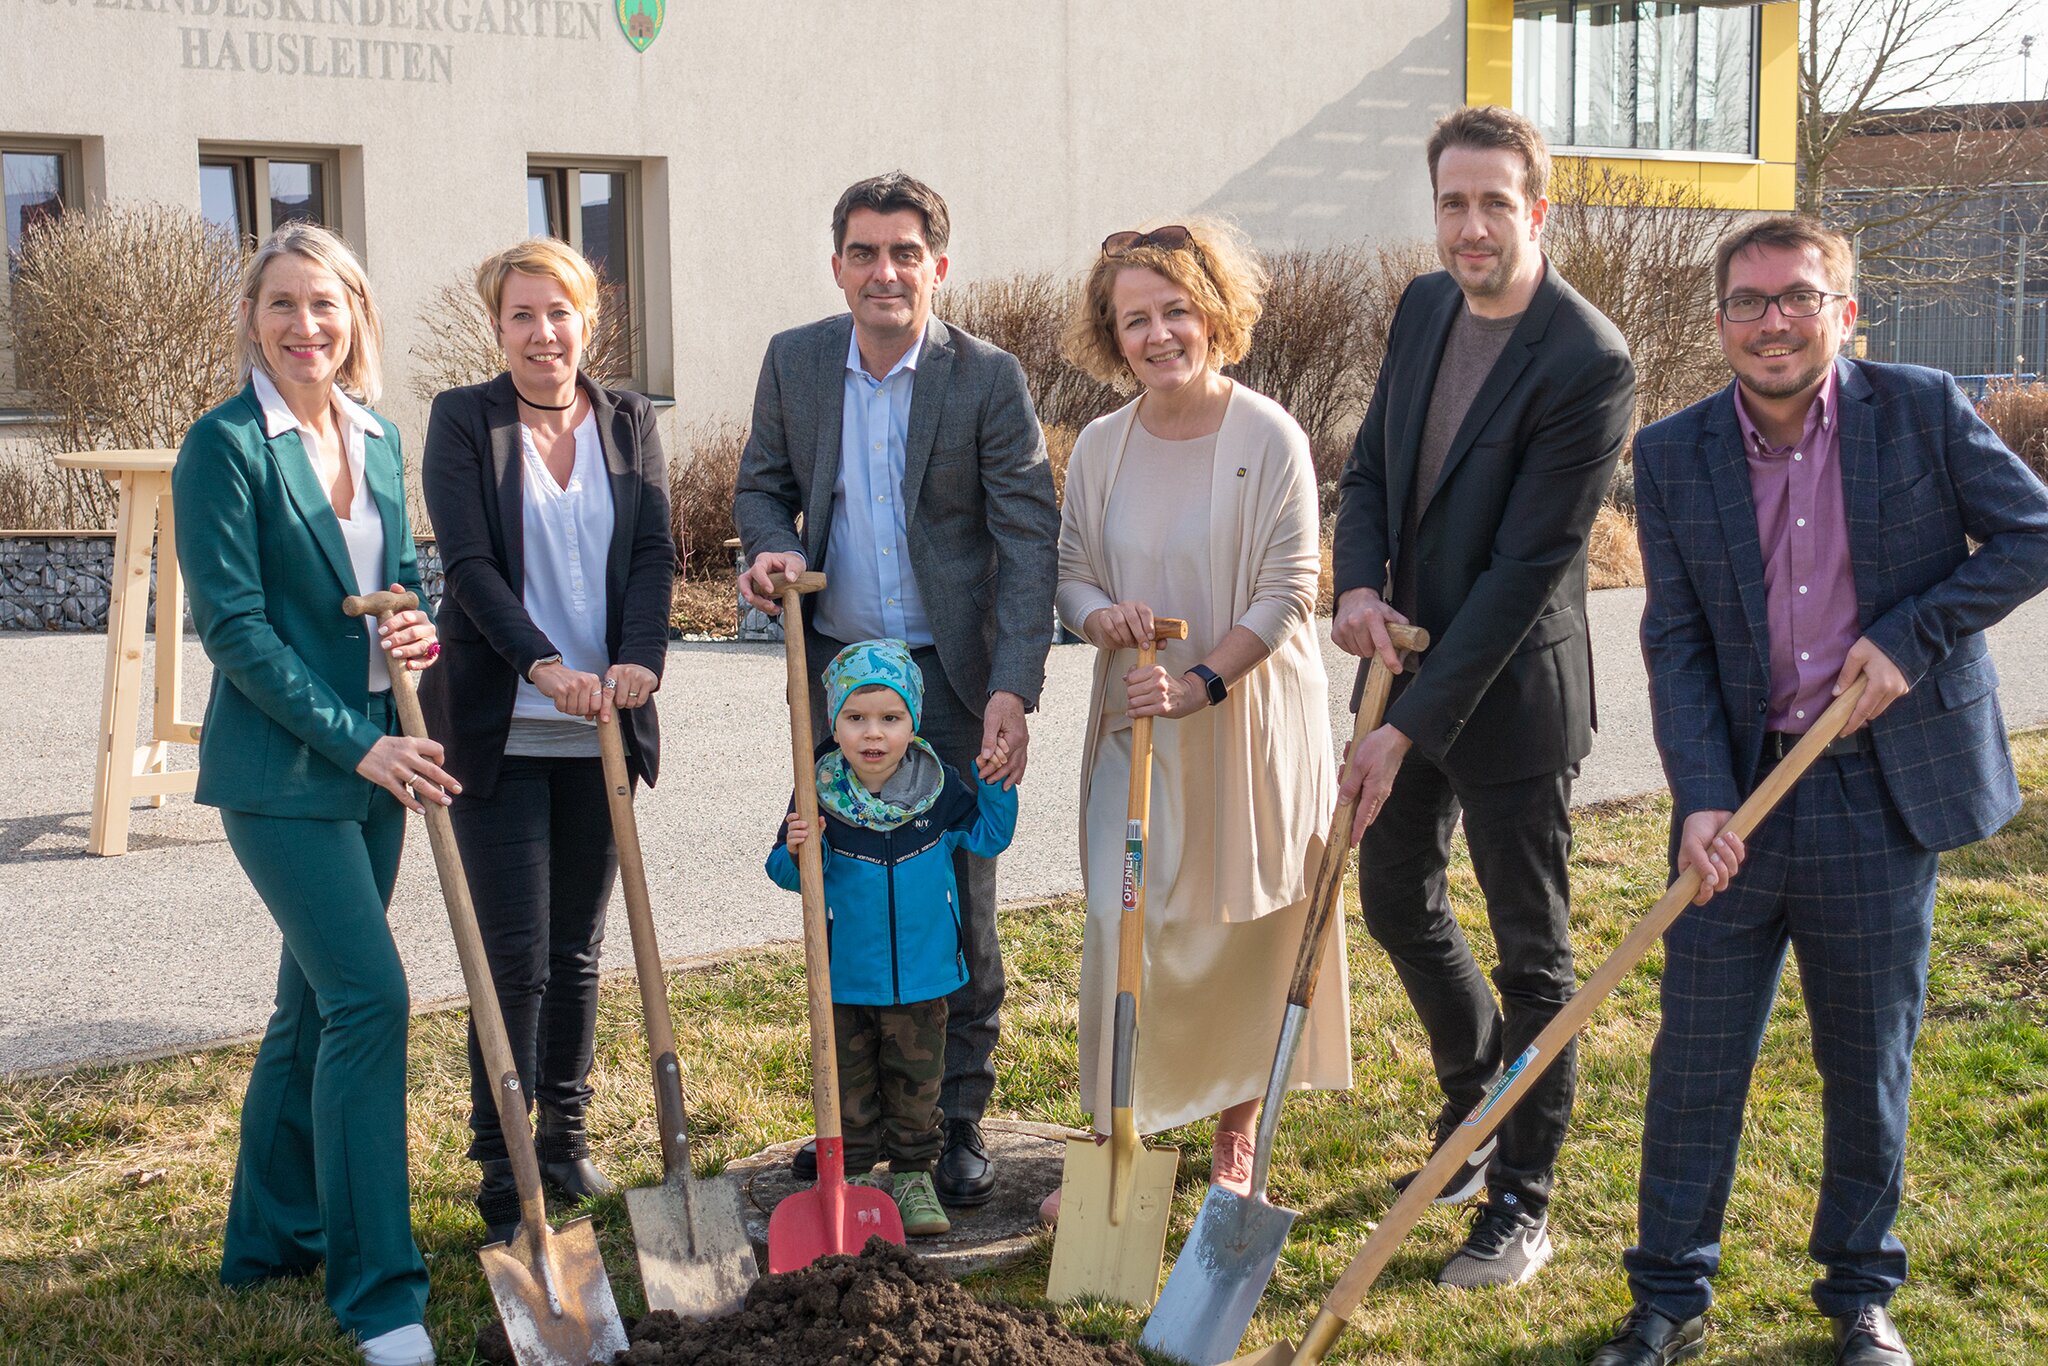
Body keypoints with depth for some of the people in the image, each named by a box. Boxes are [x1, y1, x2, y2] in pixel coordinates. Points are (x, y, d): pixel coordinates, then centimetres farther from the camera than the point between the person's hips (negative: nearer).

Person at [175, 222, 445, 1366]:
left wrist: (418, 622, -5)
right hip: (282, 767, -7)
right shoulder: (227, 445, -11)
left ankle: (273, 1233, 31)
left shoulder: (378, 437, 9)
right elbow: (233, 626, -14)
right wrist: (356, 744, -18)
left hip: (378, 753, 7)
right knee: (369, 993, -12)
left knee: (319, 998, 15)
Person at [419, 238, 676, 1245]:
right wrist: (544, 664, -23)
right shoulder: (463, 419, -1)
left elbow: (654, 552, 0)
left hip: (602, 728, 4)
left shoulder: (629, 422, 9)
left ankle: (566, 1138, 27)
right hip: (501, 730, -3)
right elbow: (468, 562, -10)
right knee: (514, 955, -5)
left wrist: (638, 660, -18)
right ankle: (503, 1180, 3)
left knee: (578, 948, 13)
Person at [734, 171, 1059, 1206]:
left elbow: (1028, 539, -11)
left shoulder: (988, 379, -9)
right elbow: (763, 483, 14)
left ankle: (958, 1120, 19)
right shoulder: (794, 361, 2)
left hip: (950, 675, -3)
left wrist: (1013, 686, -21)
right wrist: (770, 547, -11)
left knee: (958, 905, 3)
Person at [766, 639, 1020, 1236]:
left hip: (922, 970, 1)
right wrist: (797, 853, -25)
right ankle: (854, 1176, 28)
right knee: (850, 1085, 12)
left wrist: (997, 788, -9)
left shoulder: (939, 788, -7)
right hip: (845, 974, -1)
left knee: (917, 1081, 13)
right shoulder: (819, 792, -11)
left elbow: (988, 839, 6)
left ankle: (914, 1175, 29)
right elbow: (786, 871, -3)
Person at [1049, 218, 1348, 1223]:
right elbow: (1069, 568, 9)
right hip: (1136, 723, 3)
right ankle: (1112, 1140, 7)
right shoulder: (1102, 445, 3)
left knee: (1248, 931, 7)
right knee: (1122, 921, -4)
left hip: (1250, 720, -3)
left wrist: (1202, 682, -21)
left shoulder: (1269, 438, -10)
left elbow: (1288, 591, -11)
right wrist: (1098, 612, -14)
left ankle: (1236, 1134, 25)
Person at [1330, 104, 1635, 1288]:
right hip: (1411, 659, 8)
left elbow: (1530, 563, -22)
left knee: (1532, 951, 5)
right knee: (1398, 899, 20)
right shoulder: (1425, 307, 4)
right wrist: (1359, 583, -9)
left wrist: (1414, 724, -23)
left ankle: (1523, 1203, 19)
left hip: (1511, 691, -8)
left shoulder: (1590, 362, -20)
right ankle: (1480, 1110, 44)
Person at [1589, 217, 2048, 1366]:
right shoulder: (1675, 456, 0)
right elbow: (1676, 644, -2)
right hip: (1739, 801, 1)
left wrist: (1911, 637, -12)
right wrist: (1701, 799, -13)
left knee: (1870, 1066, 11)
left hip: (1882, 802, -1)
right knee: (1696, 1060, 7)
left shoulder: (1923, 410, -3)